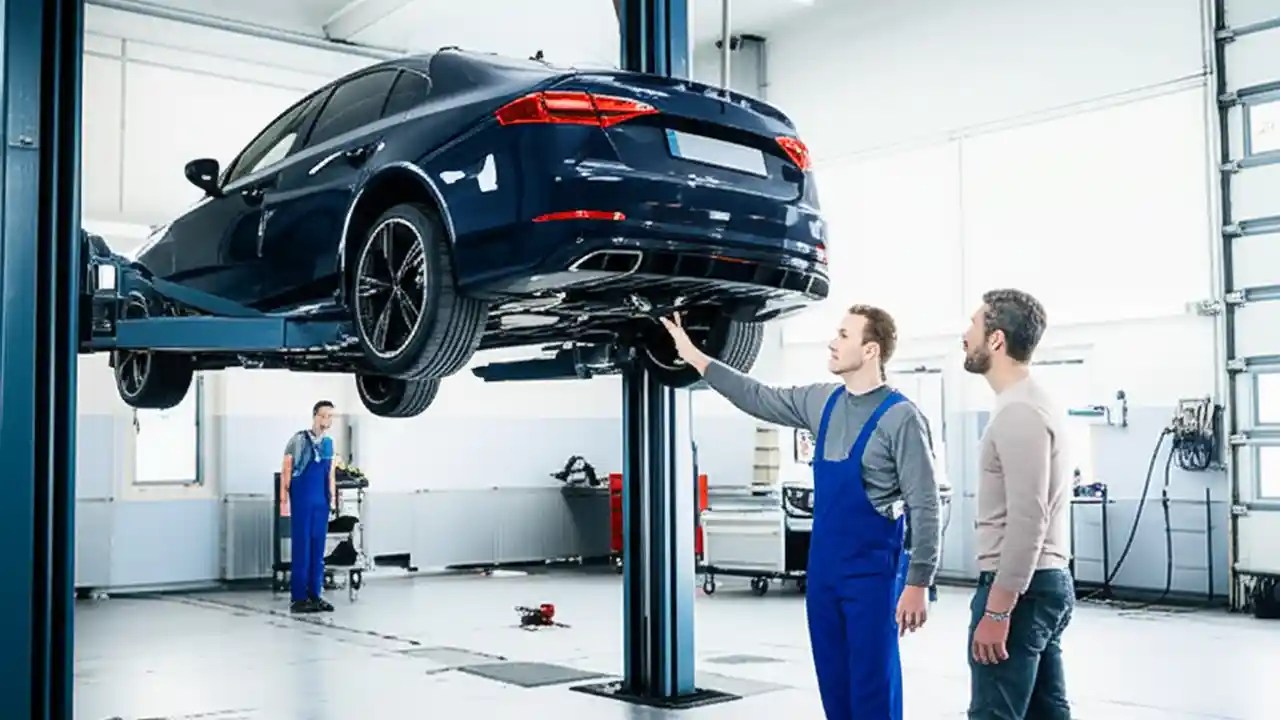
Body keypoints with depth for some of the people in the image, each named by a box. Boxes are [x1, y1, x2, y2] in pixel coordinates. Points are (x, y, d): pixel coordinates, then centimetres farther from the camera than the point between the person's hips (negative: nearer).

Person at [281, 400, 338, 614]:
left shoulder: (329, 443, 11)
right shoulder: (299, 439, -6)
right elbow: (286, 470, -5)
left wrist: (332, 496, 15)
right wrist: (285, 498, -7)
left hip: (322, 502, 6)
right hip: (301, 501, -6)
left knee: (318, 548, 8)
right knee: (301, 548, -3)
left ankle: (315, 595, 14)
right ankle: (298, 598, 2)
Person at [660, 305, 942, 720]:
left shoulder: (900, 416, -14)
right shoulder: (822, 401, 6)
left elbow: (924, 507, -14)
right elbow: (759, 399, 19)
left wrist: (918, 584, -17)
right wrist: (695, 357, 19)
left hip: (873, 571, -7)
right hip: (822, 567, 7)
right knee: (833, 686, 14)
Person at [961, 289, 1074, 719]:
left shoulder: (1019, 412, -17)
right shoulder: (1029, 402, 16)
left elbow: (1027, 523, -23)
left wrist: (996, 610, -23)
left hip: (1018, 588, -11)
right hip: (1046, 583, 11)